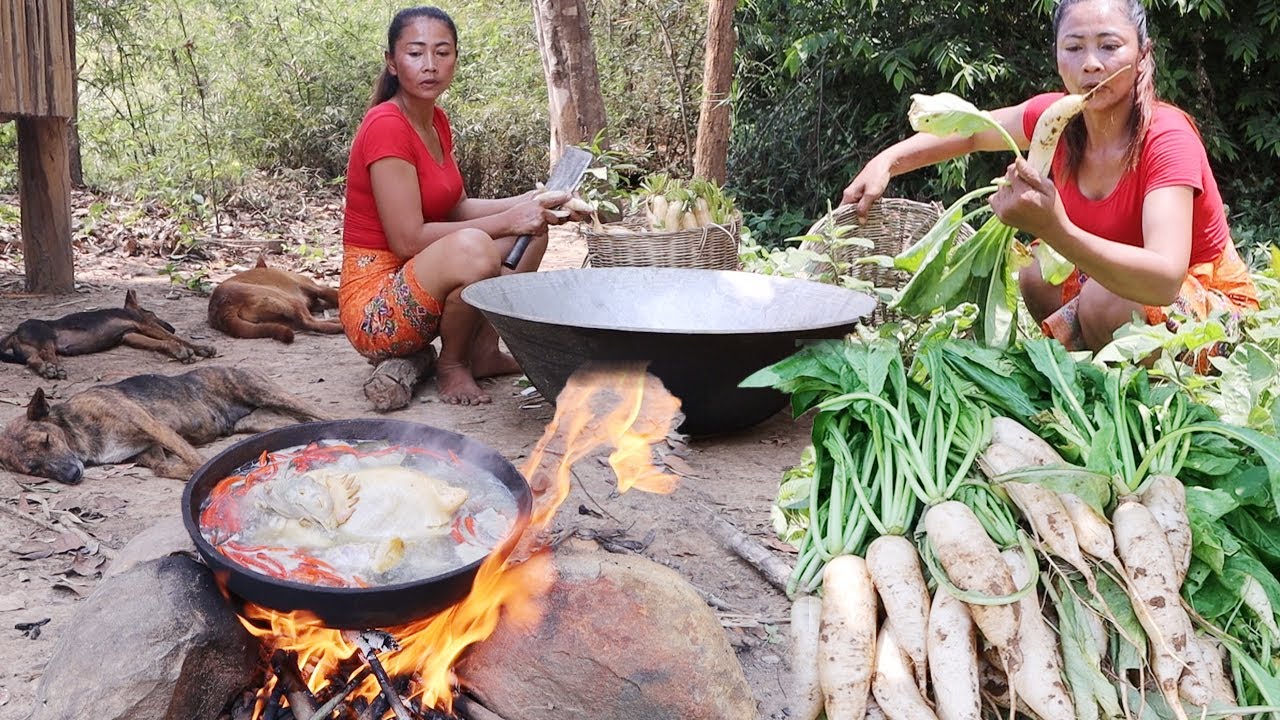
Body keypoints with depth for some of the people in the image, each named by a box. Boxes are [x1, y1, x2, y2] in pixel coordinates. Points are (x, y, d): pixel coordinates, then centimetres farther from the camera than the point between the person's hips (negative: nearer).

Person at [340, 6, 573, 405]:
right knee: (473, 247, -36)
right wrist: (506, 221, -19)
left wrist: (524, 204, -5)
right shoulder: (386, 126, -19)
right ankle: (451, 364, -9)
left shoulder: (436, 120, 10)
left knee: (533, 229, 11)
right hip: (373, 305, -9)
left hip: (419, 281, 9)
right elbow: (407, 239, -23)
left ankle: (483, 351, 6)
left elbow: (456, 209, 11)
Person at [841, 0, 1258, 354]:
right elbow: (970, 132, 8)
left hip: (1214, 305, -6)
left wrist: (1055, 229, -58)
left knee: (1106, 299, -31)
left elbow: (1165, 280, -43)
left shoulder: (1166, 138, -29)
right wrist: (887, 161, -10)